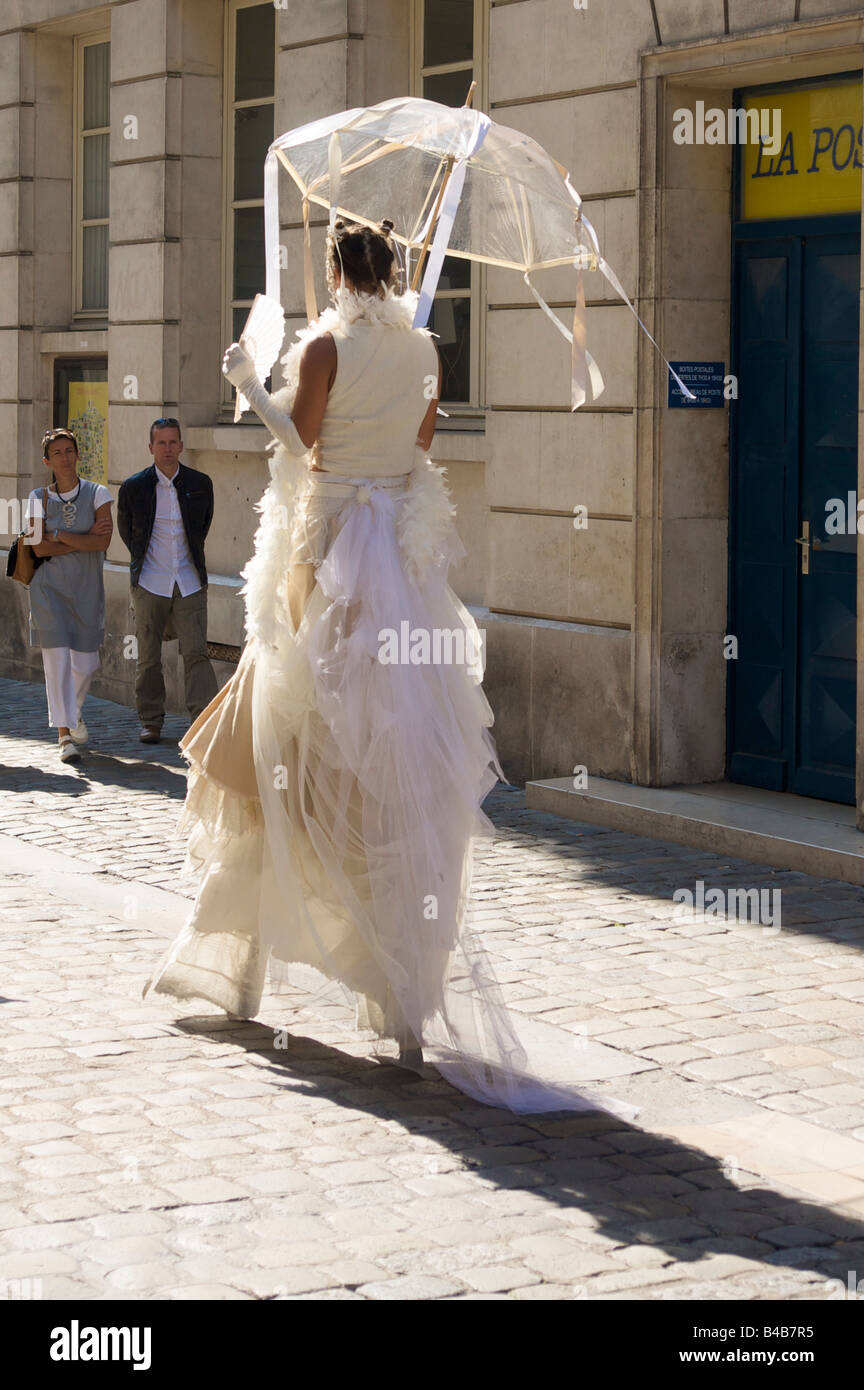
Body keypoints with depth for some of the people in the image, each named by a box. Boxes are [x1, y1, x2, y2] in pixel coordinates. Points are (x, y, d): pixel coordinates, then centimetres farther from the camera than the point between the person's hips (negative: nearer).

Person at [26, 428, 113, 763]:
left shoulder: (97, 493, 2)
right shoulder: (39, 498, 3)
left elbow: (104, 541, -11)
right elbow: (39, 547, -8)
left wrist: (59, 535, -10)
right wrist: (85, 540, -11)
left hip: (86, 586, 1)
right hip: (49, 587, -1)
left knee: (86, 662, 2)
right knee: (57, 657, -9)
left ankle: (73, 711, 34)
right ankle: (65, 735, -5)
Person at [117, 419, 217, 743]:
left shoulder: (200, 484, 2)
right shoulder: (134, 487, -1)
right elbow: (125, 528, 16)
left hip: (189, 582, 0)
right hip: (150, 583, 0)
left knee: (196, 653, -8)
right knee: (148, 657, 6)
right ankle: (151, 722, 17)